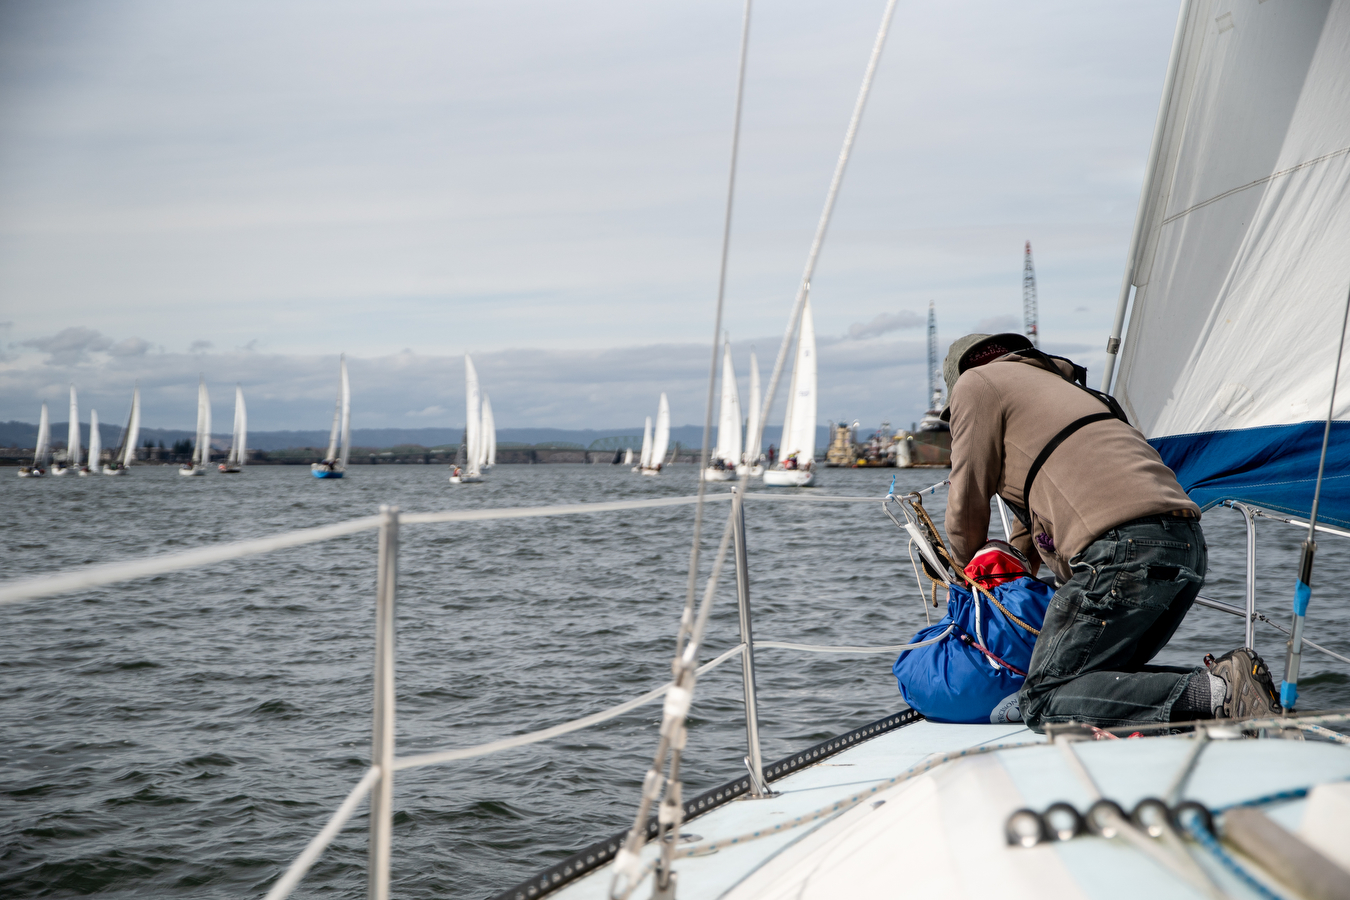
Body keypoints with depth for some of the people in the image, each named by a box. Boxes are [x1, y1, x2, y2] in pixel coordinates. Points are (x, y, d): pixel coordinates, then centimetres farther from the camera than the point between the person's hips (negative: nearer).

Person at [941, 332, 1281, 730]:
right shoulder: (1057, 384, 37)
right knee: (1107, 680, 18)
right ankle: (1225, 680, -2)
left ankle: (1214, 694, -21)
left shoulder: (976, 383, 14)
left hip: (1126, 545, -9)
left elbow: (967, 506, 14)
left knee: (1044, 699, -8)